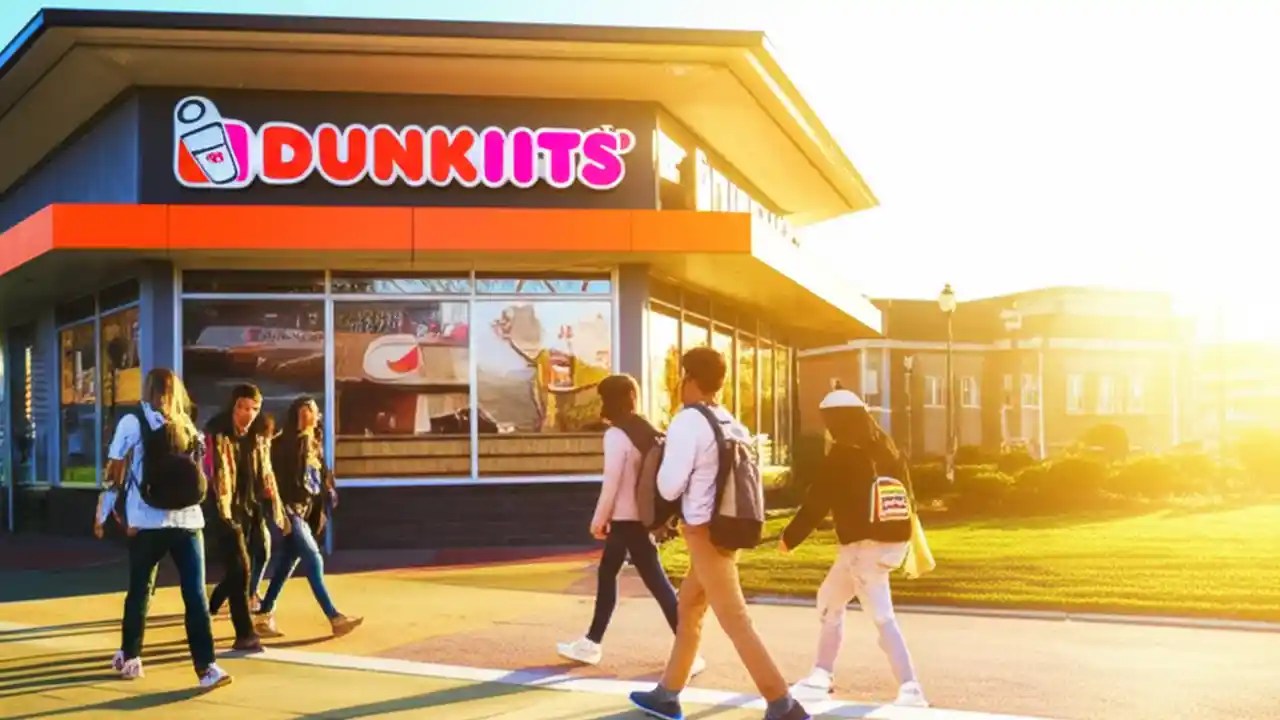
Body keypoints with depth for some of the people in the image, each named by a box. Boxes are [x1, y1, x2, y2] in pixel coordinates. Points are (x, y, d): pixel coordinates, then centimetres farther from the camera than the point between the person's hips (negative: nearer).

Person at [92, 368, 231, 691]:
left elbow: (115, 473, 5)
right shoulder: (188, 426, 6)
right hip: (188, 520, 0)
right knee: (195, 595, -3)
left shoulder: (132, 423, 5)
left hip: (147, 522, 0)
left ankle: (129, 658, 21)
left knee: (139, 591, 11)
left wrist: (102, 515, 10)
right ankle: (207, 667, -6)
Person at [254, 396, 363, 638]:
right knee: (313, 560, -10)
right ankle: (335, 618, -8)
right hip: (292, 510, -8)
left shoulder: (315, 444, 13)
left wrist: (321, 511, 10)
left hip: (308, 512, 8)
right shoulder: (284, 444, -10)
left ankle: (264, 616, 18)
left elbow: (322, 478, 16)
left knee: (287, 564, 10)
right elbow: (275, 480, -13)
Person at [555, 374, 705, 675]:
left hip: (626, 519, -8)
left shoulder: (616, 435, -14)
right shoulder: (645, 431, 10)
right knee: (606, 574, 14)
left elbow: (611, 483, -16)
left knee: (656, 582, -5)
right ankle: (591, 643, 20)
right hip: (639, 516, 8)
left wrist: (598, 520, -6)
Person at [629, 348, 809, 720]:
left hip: (706, 533, -9)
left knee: (735, 622, -6)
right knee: (688, 609, 19)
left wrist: (665, 459, 5)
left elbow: (669, 487, -14)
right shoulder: (732, 425, 9)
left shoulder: (687, 423, -14)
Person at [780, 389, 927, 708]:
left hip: (865, 545, -9)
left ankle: (910, 689, -13)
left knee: (882, 618, -8)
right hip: (894, 540, 9)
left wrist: (789, 538, 5)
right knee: (830, 599, 20)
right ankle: (822, 676, 27)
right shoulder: (887, 451, 11)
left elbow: (815, 505, -7)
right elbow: (906, 495, 13)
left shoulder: (842, 456, -10)